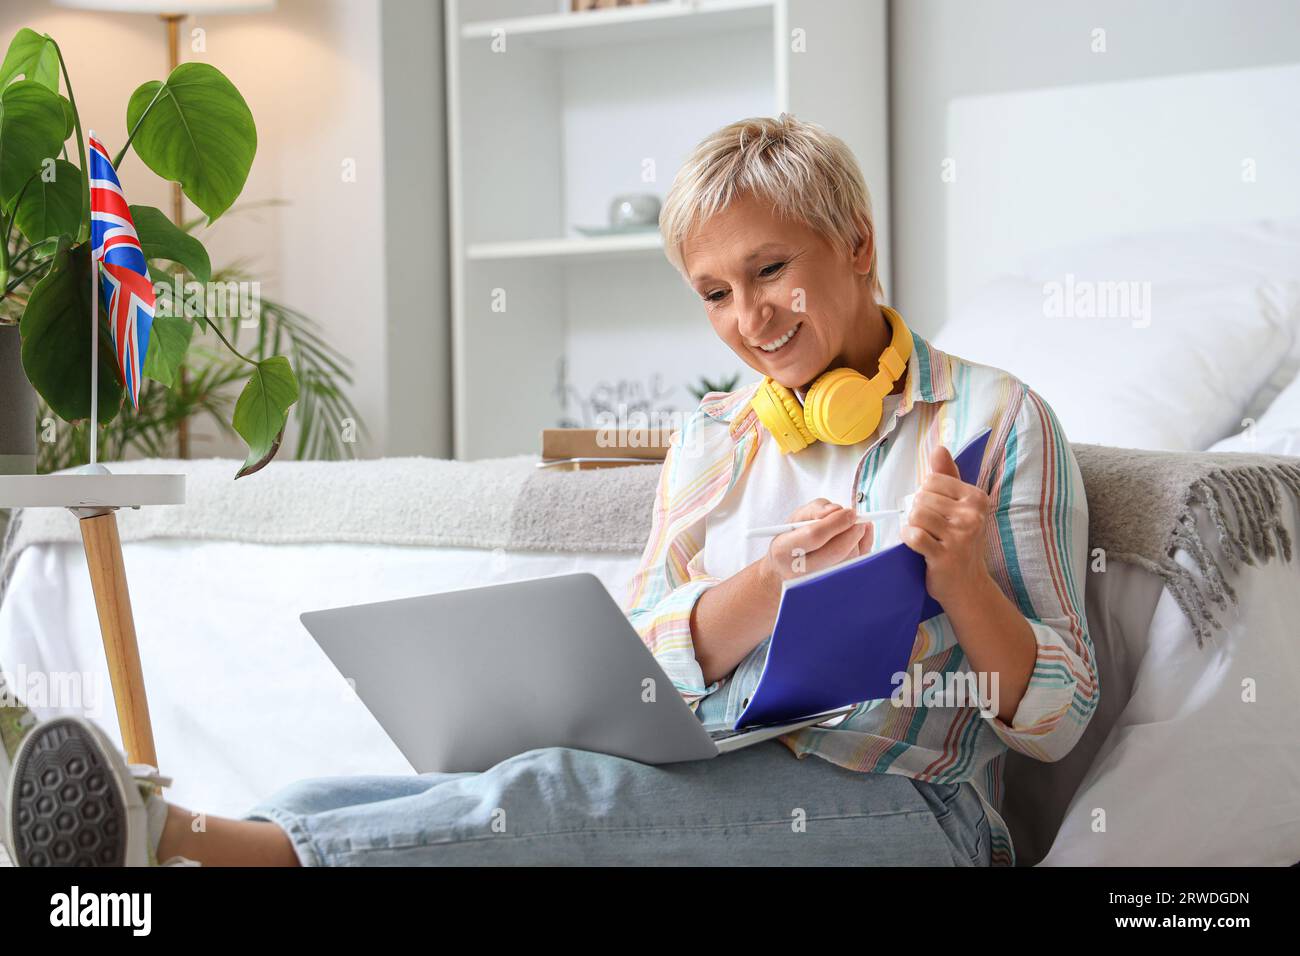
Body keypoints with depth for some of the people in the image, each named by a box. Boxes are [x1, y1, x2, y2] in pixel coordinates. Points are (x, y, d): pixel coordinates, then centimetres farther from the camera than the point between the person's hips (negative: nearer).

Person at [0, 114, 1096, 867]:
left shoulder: (996, 419, 4)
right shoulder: (713, 436, 20)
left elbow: (1057, 720, 1)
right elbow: (640, 671, 7)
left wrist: (961, 578, -18)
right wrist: (771, 579, -12)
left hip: (901, 808, -5)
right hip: (700, 789, 6)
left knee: (550, 795, -36)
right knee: (337, 802, -23)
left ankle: (185, 837, -51)